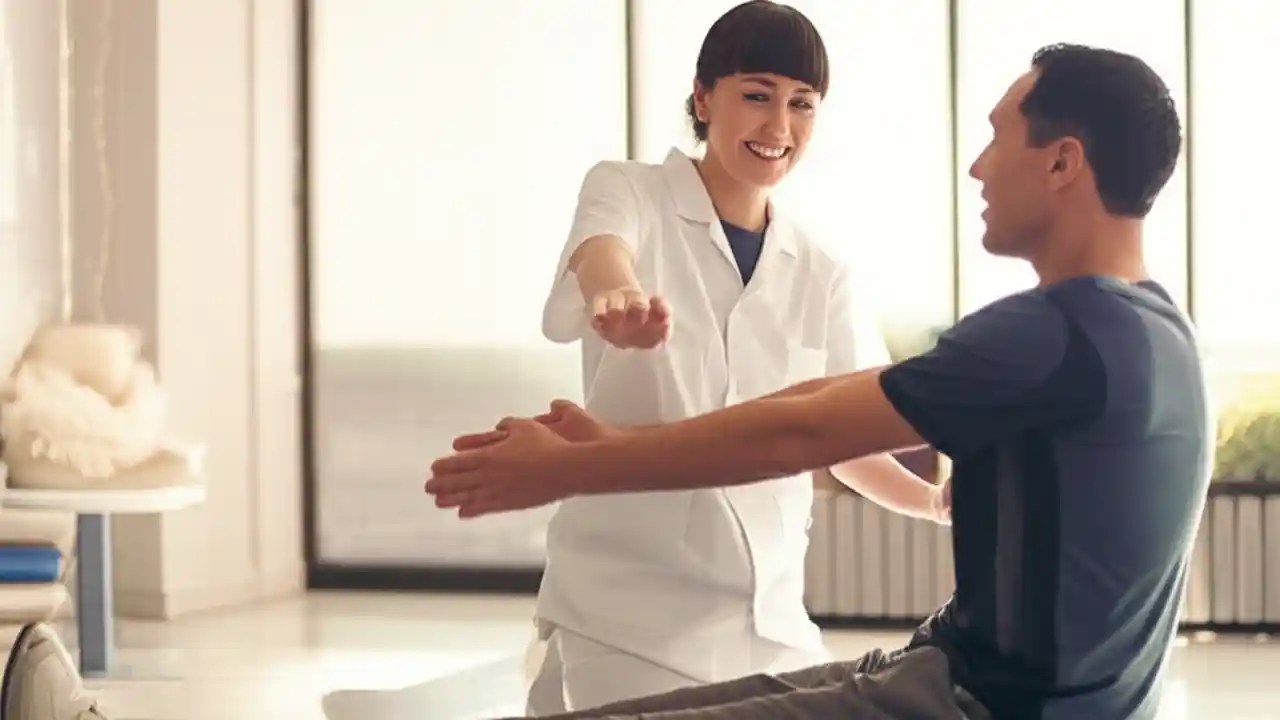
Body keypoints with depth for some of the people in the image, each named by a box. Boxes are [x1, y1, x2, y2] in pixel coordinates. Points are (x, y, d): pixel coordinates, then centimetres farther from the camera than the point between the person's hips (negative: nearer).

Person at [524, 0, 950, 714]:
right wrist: (618, 294, -49)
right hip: (625, 609, -4)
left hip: (770, 616, 4)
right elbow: (599, 253, -24)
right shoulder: (628, 192, -2)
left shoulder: (820, 274, 10)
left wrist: (938, 501, -6)